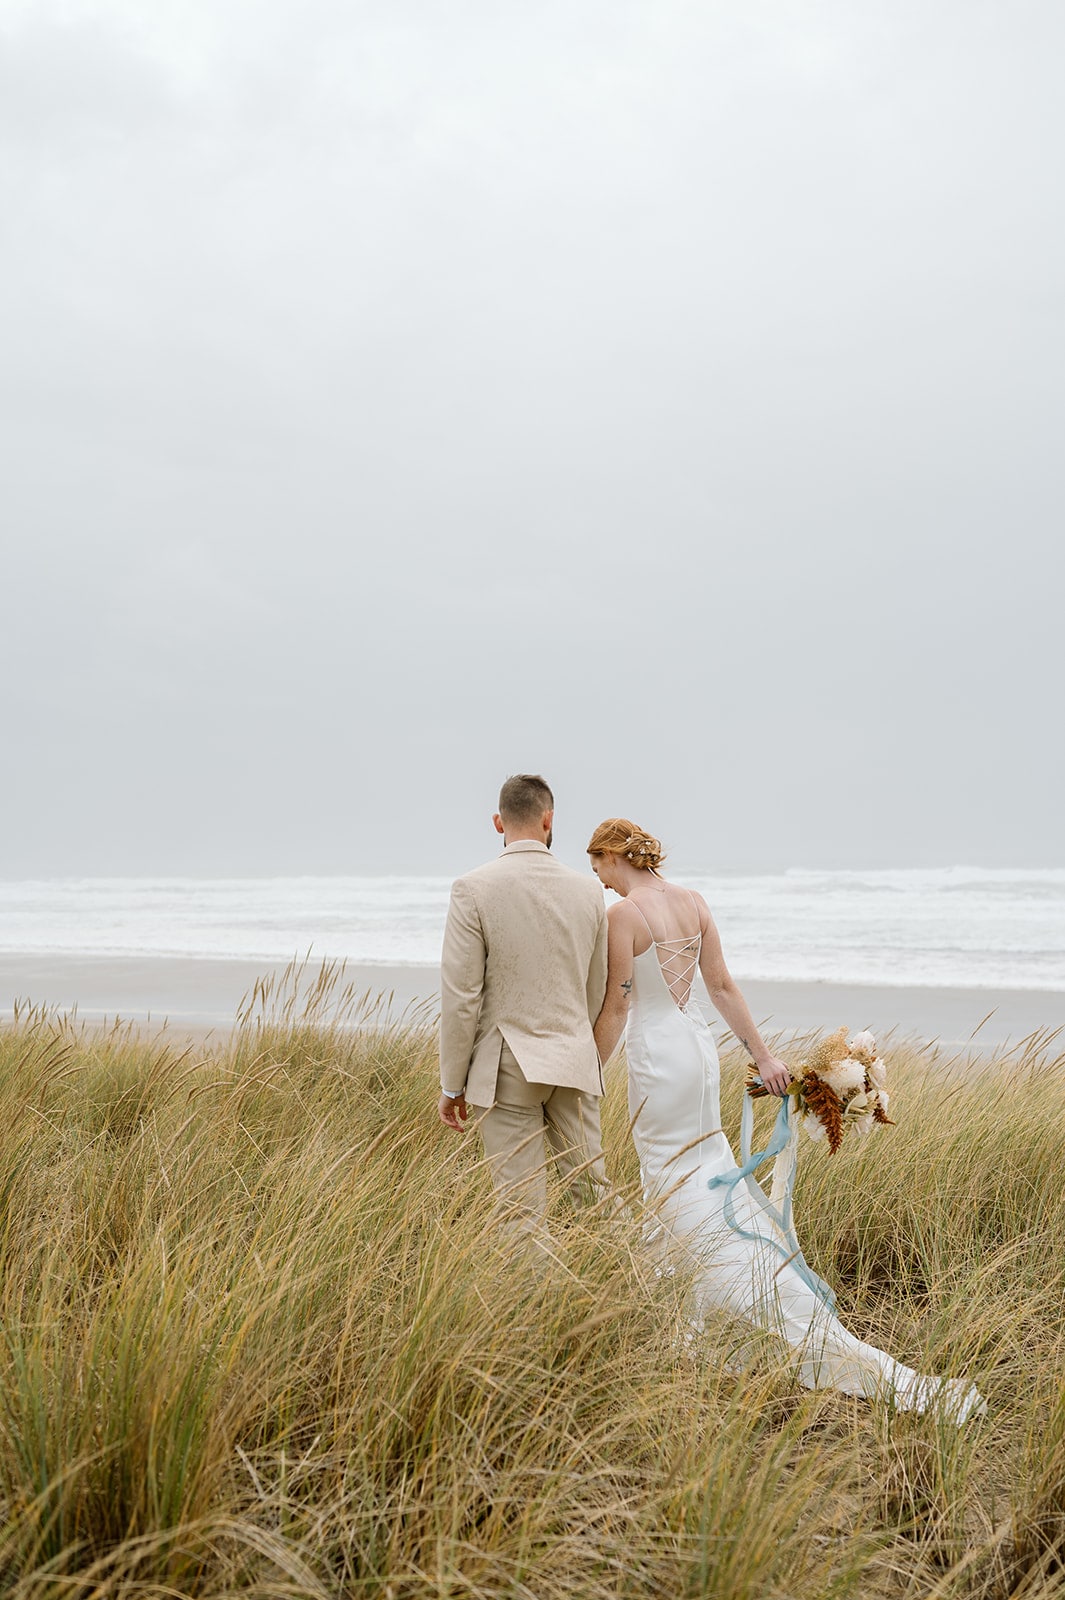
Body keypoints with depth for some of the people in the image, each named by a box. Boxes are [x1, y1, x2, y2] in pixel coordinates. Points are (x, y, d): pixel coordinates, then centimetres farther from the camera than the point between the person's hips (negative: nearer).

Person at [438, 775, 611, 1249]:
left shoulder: (473, 889, -10)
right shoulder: (587, 890, 3)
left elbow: (461, 996, -11)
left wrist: (452, 1085, -2)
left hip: (505, 1068, -4)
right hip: (574, 1061, 4)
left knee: (523, 1214, 1)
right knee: (594, 1196, 11)